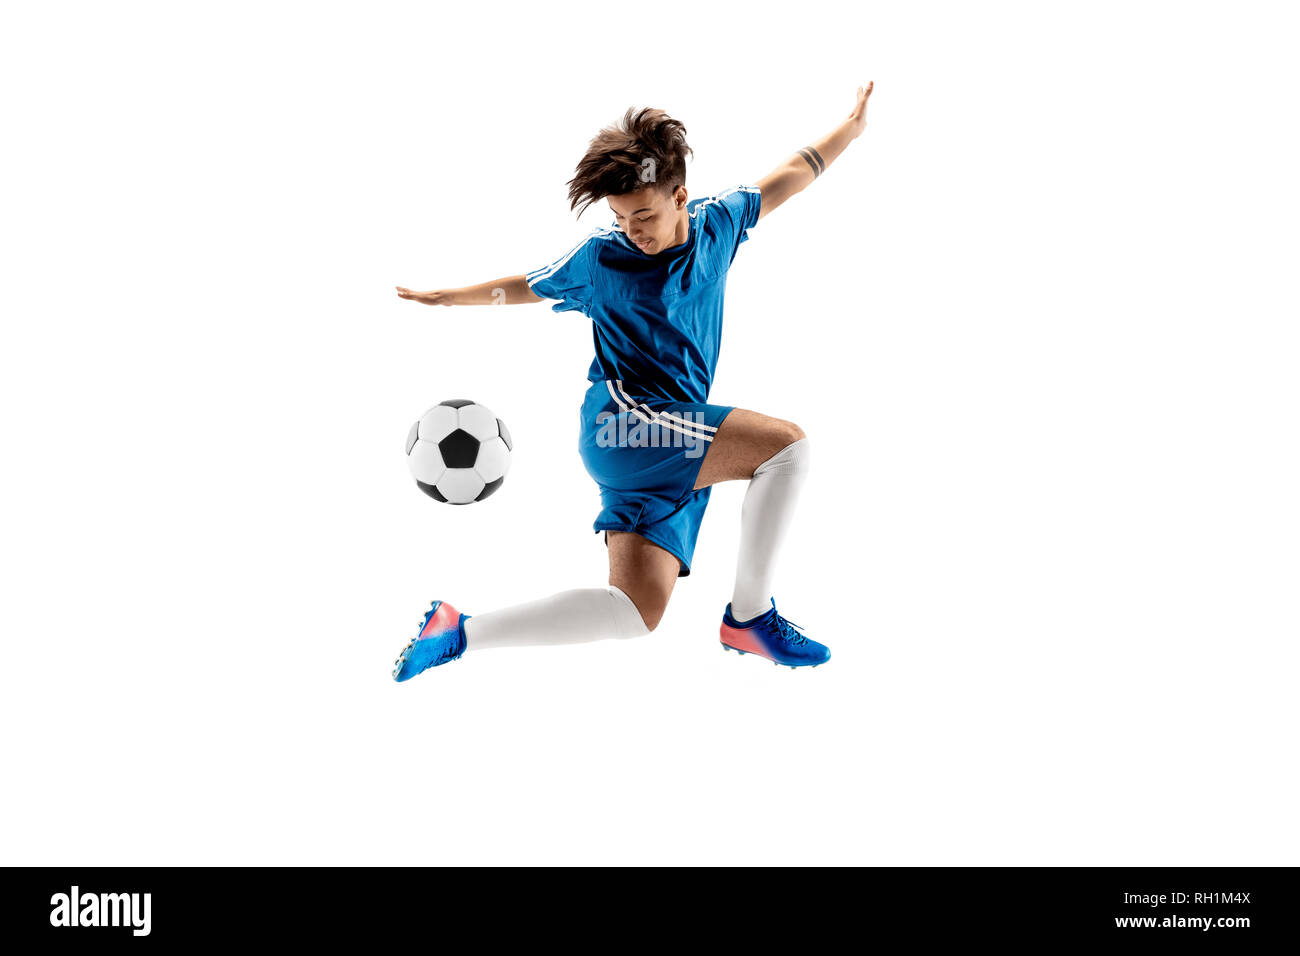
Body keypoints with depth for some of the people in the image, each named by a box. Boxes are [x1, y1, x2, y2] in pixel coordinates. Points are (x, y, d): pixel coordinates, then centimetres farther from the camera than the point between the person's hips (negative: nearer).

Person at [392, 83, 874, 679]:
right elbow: (528, 287, 17)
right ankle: (750, 614, -10)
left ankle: (459, 633, 6)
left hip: (681, 450, 6)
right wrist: (448, 297, 18)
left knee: (637, 614, -5)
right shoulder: (599, 257, -1)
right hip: (621, 422, -5)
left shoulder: (718, 222, 9)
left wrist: (852, 127, 33)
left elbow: (785, 179, 25)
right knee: (787, 444, -22)